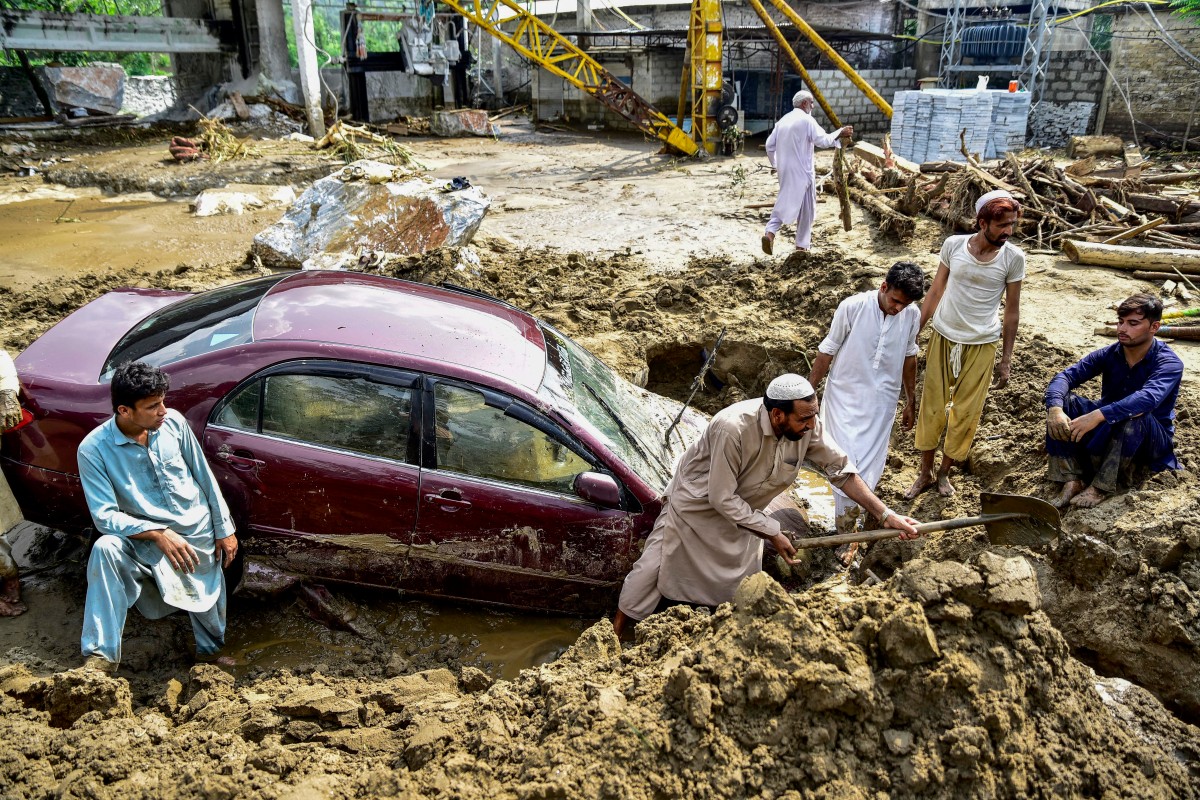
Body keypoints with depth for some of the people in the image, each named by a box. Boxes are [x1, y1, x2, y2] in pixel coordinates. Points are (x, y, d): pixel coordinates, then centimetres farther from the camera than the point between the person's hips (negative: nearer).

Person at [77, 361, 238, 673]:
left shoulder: (174, 422, -8)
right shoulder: (94, 448, -16)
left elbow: (205, 477, 2)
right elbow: (105, 516, -17)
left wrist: (224, 529, 4)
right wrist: (158, 533, -30)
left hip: (199, 535, 2)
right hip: (147, 541, -2)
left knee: (209, 612, 8)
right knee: (106, 549, -33)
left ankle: (211, 654, 45)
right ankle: (101, 655, -25)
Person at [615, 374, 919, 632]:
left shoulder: (807, 428, -23)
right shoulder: (733, 427, -40)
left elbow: (841, 470, -9)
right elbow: (722, 498, -31)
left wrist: (886, 514, -12)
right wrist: (772, 533, -24)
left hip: (742, 514, 5)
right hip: (697, 506, -5)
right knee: (654, 571, 5)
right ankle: (615, 629, 25)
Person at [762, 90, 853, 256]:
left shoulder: (783, 120, 11)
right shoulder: (806, 120, -10)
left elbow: (769, 144, 12)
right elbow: (823, 140, -16)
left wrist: (775, 164, 23)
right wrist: (840, 133, -3)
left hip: (785, 170, 6)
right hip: (801, 171, -6)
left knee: (785, 203, 11)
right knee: (806, 207, 6)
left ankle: (770, 233, -13)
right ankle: (802, 245, 13)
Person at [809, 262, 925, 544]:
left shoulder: (912, 315, -7)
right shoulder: (852, 307, -18)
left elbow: (909, 357, 8)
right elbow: (827, 351, -8)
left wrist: (911, 402, 15)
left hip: (880, 404, 3)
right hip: (845, 397, -3)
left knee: (869, 470, 7)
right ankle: (847, 534, 11)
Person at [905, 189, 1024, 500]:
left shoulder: (1013, 258, -8)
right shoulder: (953, 245, -7)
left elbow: (1012, 311, 0)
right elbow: (935, 292, 2)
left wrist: (1006, 359, 1)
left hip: (981, 345, 0)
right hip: (943, 338, 1)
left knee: (966, 413, 6)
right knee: (932, 407, 7)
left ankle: (944, 473, 25)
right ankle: (925, 473, 22)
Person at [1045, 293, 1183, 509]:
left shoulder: (1169, 363, -19)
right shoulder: (1108, 354, -6)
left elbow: (1148, 398, -40)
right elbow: (1066, 376, -19)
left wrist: (1098, 416, -53)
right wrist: (1055, 408, -41)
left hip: (1151, 439, -4)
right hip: (1108, 433, 4)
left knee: (1133, 415, -38)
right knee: (1063, 401, -20)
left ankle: (1101, 487, -26)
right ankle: (1072, 481, -26)